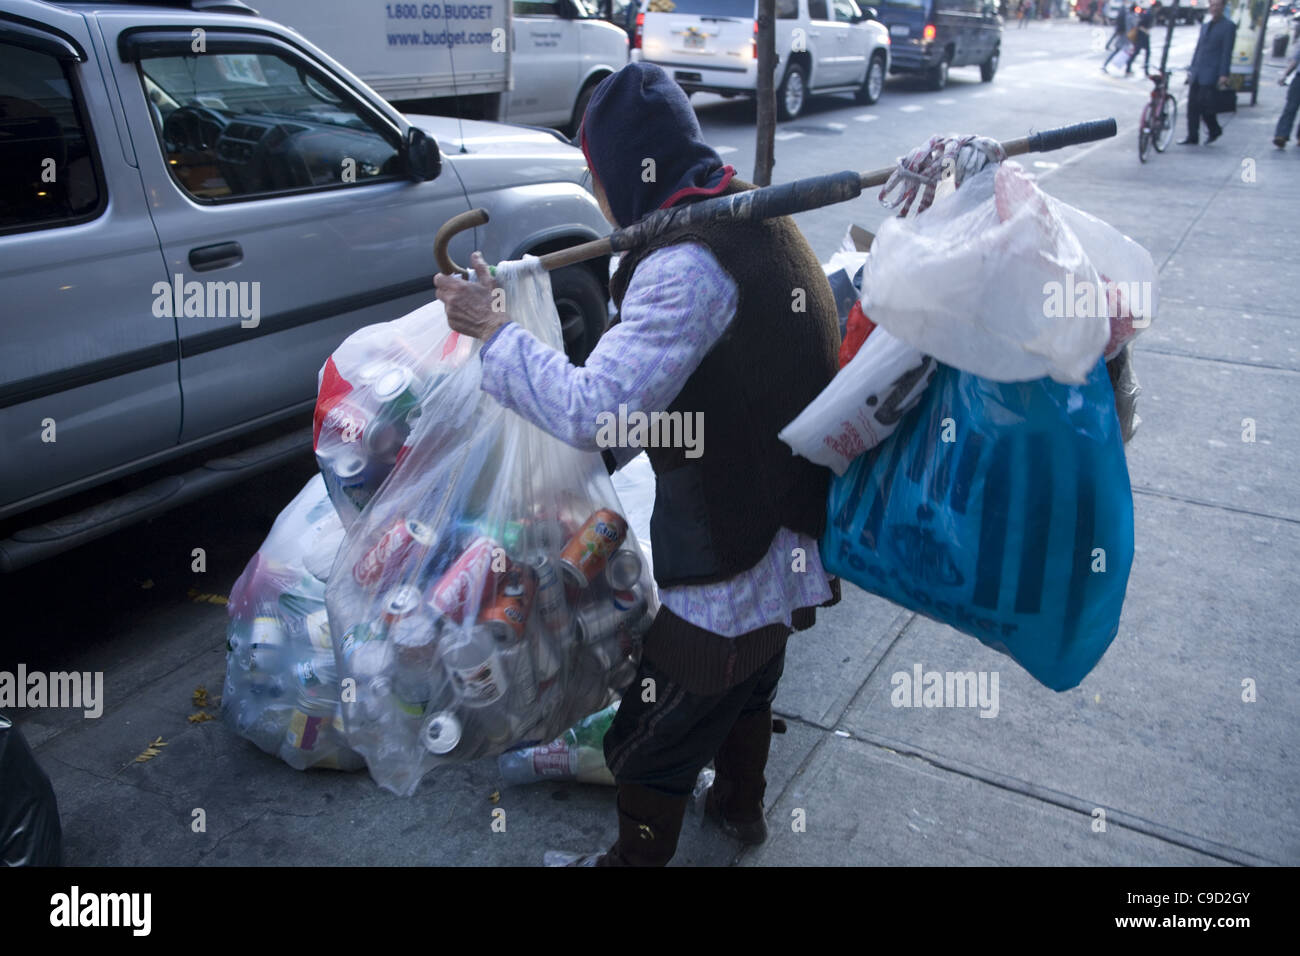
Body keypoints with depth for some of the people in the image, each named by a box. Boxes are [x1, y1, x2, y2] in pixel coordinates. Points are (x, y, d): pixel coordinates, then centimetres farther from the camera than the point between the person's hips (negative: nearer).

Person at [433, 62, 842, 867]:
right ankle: (740, 806, 58)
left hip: (725, 568, -10)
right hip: (794, 536, 10)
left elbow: (591, 410, -32)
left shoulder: (688, 265, -27)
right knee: (749, 685, 33)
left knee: (650, 742, 12)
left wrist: (494, 331, -19)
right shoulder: (761, 221, 5)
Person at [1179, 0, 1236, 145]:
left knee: (1204, 103, -10)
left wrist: (1223, 75, -15)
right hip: (1198, 73, 7)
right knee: (1192, 104, 3)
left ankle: (1215, 130, 12)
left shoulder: (1228, 26, -4)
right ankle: (1192, 138, 9)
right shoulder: (1205, 25, 17)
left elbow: (1227, 52, -9)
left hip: (1211, 73, -7)